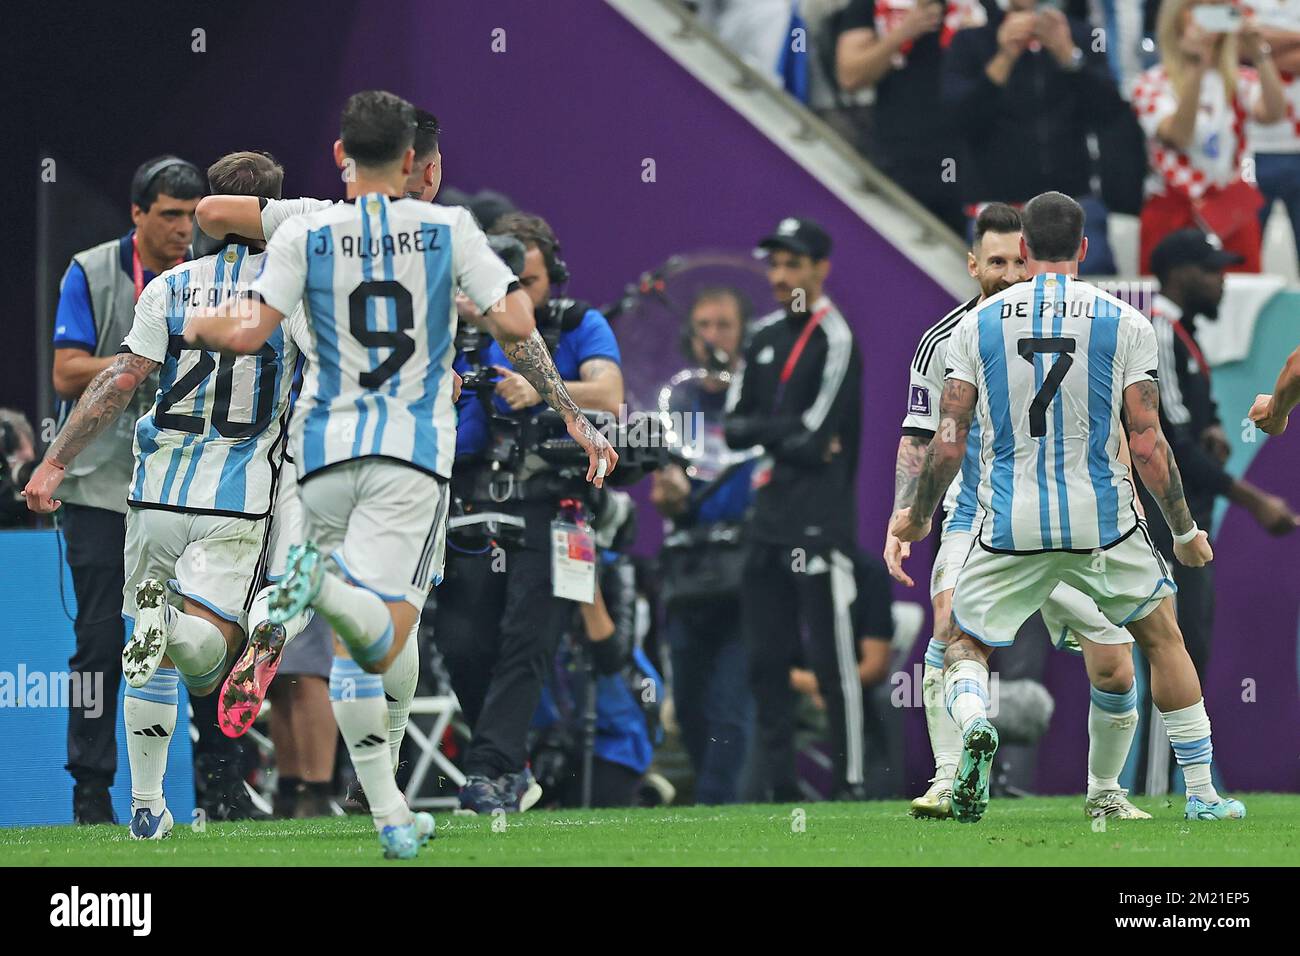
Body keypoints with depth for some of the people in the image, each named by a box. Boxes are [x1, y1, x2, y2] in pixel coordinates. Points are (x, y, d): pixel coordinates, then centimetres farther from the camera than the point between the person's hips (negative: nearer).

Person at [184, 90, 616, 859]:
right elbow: (514, 326, -3)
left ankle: (391, 816, 8)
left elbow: (247, 334, -7)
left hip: (327, 449, 2)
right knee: (378, 646, -11)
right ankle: (324, 585, -46)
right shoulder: (449, 230, 3)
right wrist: (575, 417, 5)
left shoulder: (304, 235, 2)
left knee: (353, 648, 13)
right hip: (414, 450, -2)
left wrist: (198, 325, 15)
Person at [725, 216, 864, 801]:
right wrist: (787, 434, -5)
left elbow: (815, 434, -15)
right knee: (765, 659, 8)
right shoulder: (765, 337, 17)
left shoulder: (836, 340, -6)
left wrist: (764, 431, -2)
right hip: (769, 521, 8)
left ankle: (849, 783, -9)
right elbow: (734, 426, 11)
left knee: (832, 659, -9)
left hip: (820, 521, -8)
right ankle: (782, 786, 13)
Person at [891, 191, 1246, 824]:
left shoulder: (977, 325, 1)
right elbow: (1147, 444, -5)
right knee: (1162, 637, 21)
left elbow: (949, 440, -1)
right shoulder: (1124, 324, -3)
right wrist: (1185, 532, 7)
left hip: (1010, 525, 0)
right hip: (1103, 521, 0)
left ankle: (973, 726, -18)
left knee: (966, 647, 17)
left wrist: (917, 517, 15)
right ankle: (1202, 795, 19)